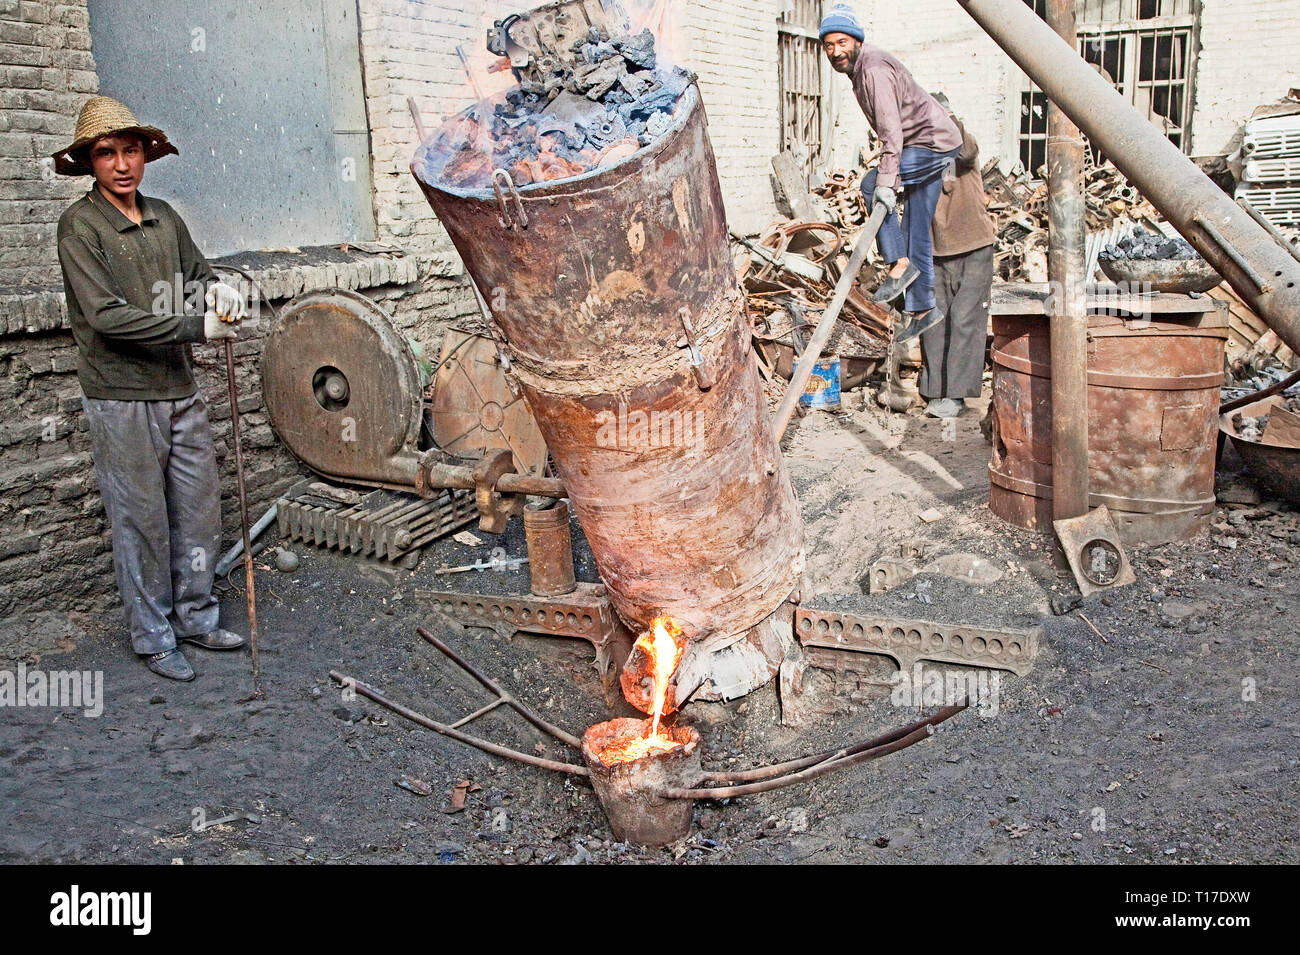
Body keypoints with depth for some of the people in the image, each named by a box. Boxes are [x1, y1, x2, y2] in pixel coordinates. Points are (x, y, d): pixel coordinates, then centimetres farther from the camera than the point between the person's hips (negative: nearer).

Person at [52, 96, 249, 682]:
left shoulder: (163, 217, 9)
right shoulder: (80, 225, -10)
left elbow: (195, 272, 22)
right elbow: (106, 315, -18)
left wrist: (215, 289, -3)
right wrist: (195, 327, -20)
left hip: (180, 392, 6)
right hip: (121, 399, -6)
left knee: (200, 509, 12)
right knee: (142, 523, 3)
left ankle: (195, 617, 29)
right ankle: (153, 638, 18)